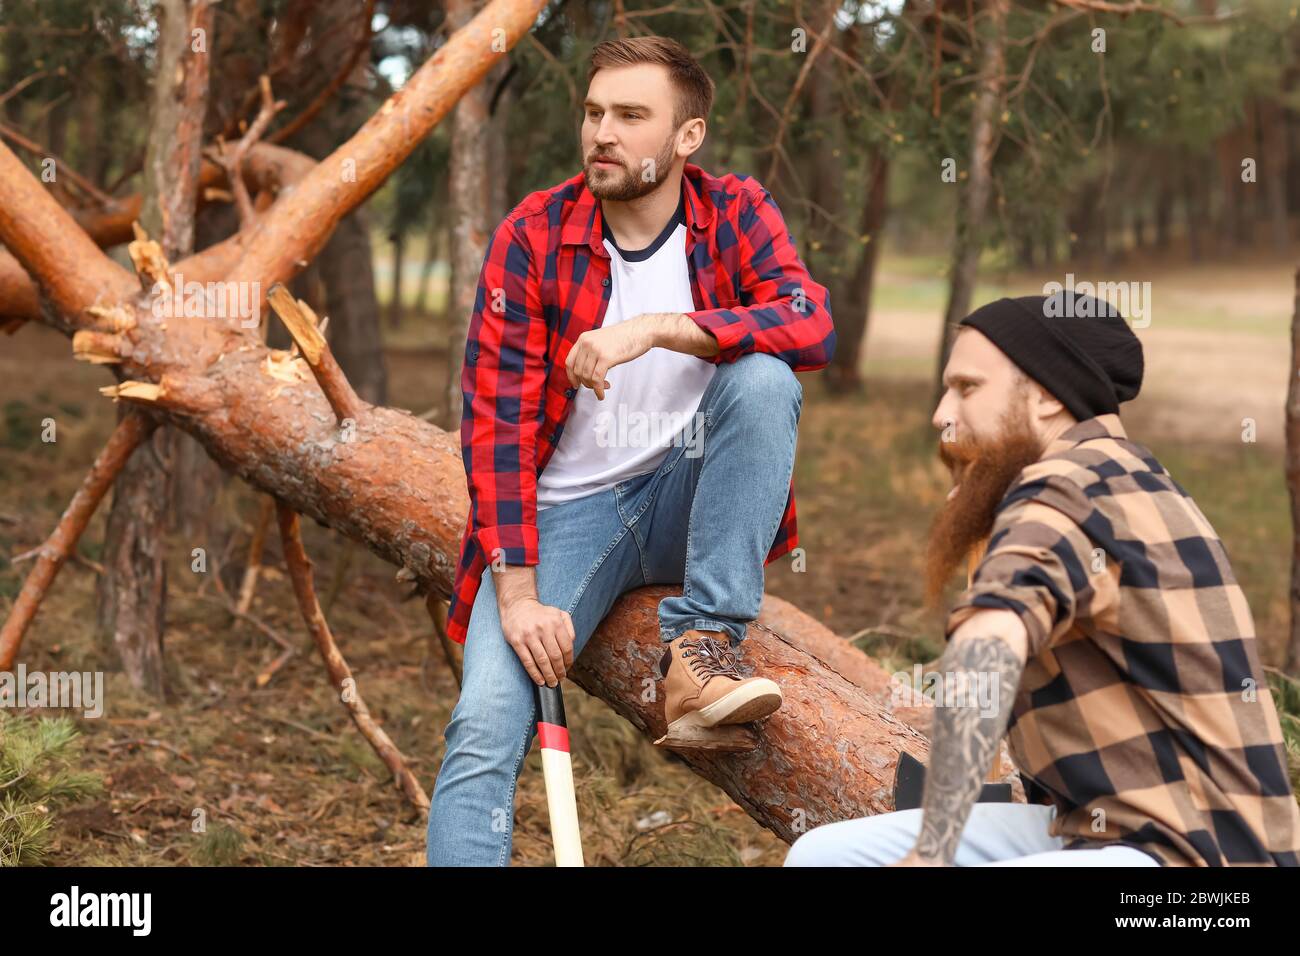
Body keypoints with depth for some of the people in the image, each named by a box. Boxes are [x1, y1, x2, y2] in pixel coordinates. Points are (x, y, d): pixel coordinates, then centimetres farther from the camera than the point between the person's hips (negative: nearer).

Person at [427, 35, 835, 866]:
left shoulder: (736, 214, -3)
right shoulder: (533, 236, -6)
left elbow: (813, 325, -21)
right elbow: (497, 420, -10)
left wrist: (655, 328, -32)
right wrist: (517, 591, -20)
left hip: (688, 500, 1)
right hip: (569, 509, -1)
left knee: (762, 378, -28)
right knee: (486, 725, -22)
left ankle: (704, 648, -24)